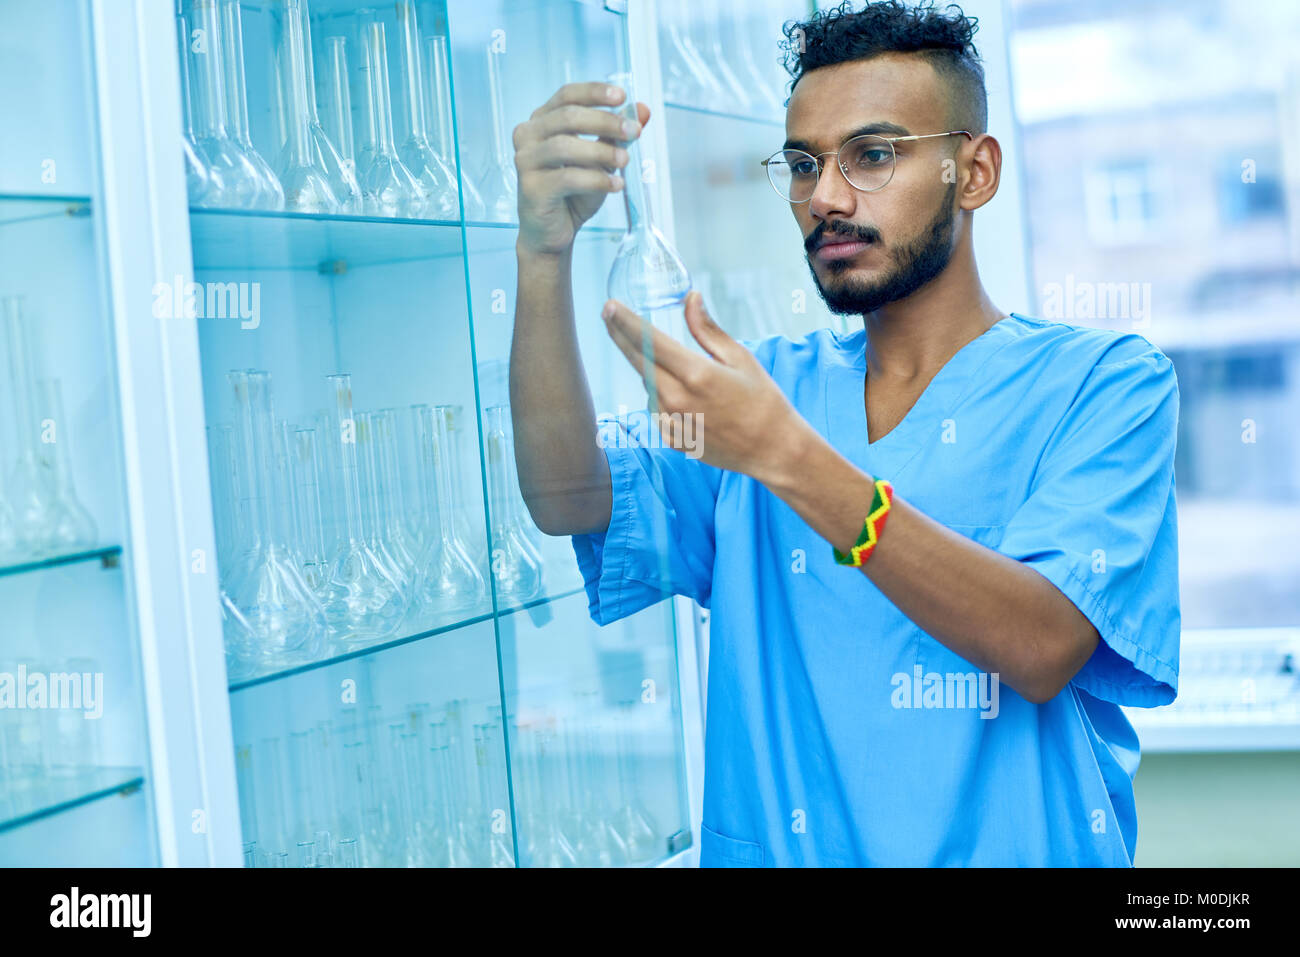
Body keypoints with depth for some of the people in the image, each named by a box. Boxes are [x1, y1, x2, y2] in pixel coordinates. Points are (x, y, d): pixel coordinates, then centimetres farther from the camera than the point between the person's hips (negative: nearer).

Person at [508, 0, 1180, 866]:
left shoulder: (1102, 381, -2)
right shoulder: (770, 387, 9)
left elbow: (1042, 649, -15)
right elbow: (569, 502, -5)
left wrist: (787, 457, -22)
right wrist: (545, 254, -17)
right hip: (770, 847, 3)